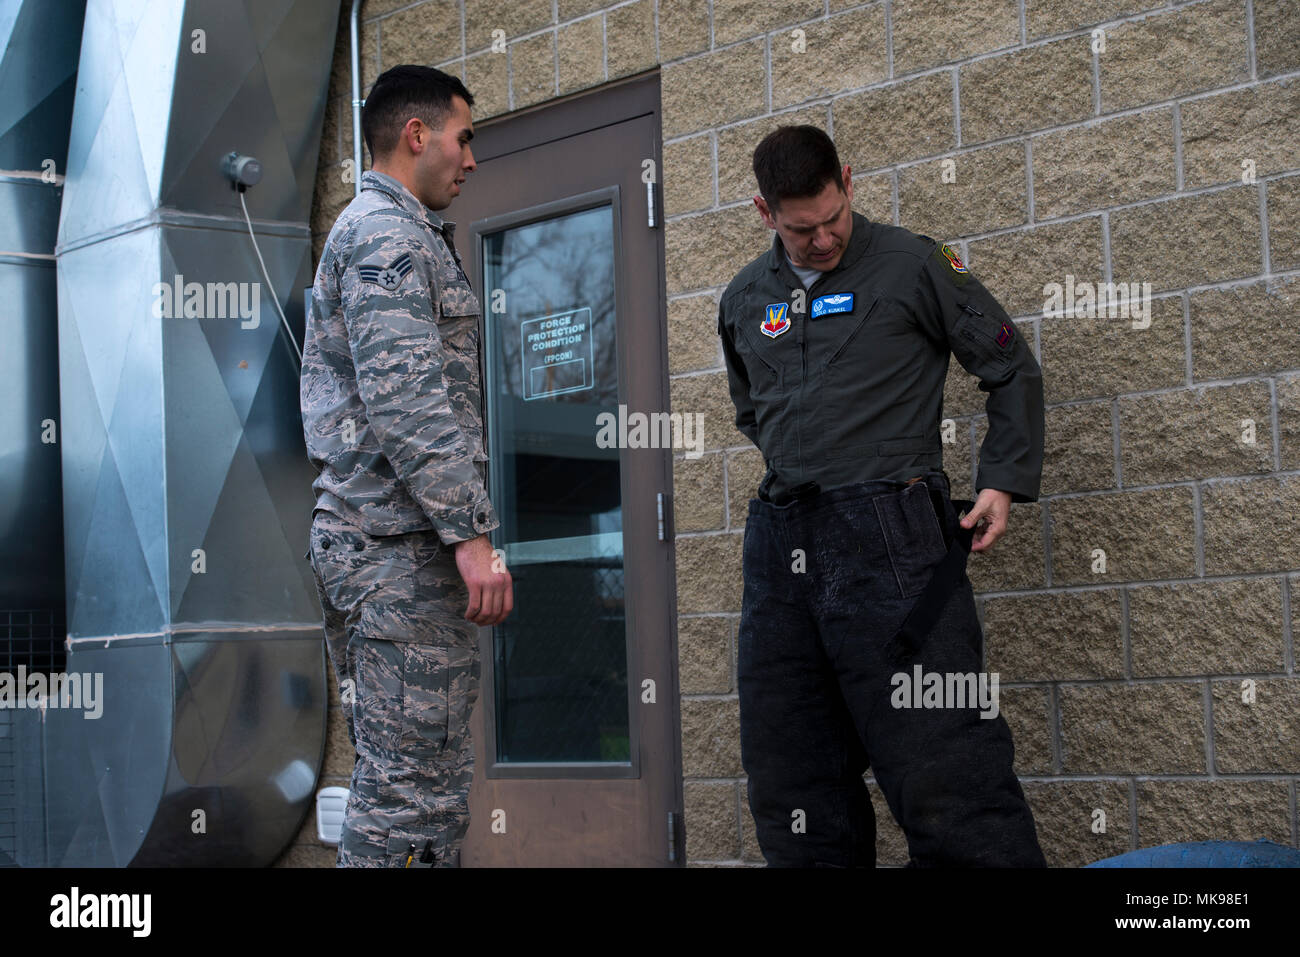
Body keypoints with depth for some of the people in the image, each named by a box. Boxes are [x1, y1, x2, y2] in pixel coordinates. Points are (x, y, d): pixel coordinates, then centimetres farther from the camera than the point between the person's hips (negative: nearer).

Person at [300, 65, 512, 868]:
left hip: (368, 543, 11)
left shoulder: (394, 232, 25)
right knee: (410, 784, -10)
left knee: (435, 776, 11)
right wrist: (472, 532, -21)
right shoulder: (387, 233, -9)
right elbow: (408, 400, -20)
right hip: (402, 541, -11)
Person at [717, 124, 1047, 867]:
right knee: (790, 781, 7)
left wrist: (1005, 483, 0)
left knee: (942, 775, -10)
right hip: (780, 543, 6)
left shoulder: (912, 264, 2)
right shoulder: (745, 300, 16)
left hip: (887, 534, -5)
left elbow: (1014, 370, 8)